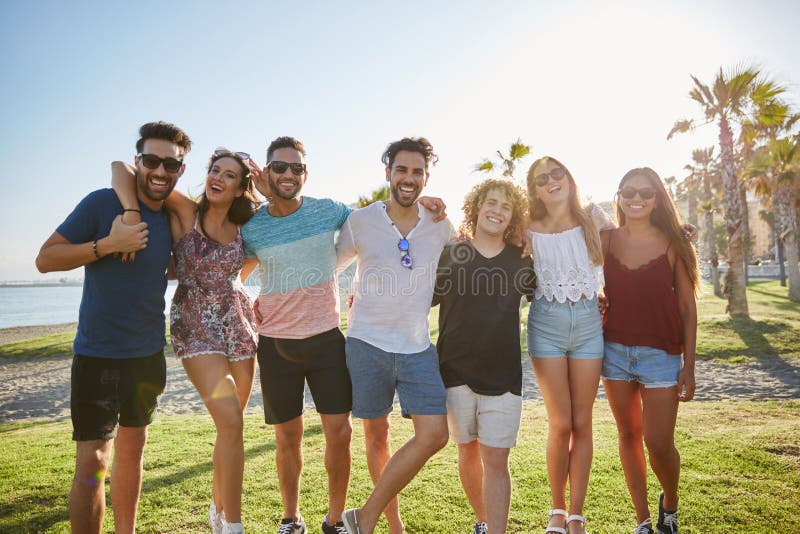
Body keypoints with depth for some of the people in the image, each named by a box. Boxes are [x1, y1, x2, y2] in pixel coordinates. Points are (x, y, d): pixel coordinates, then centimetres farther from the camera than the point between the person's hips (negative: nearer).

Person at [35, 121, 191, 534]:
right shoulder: (102, 203, -10)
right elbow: (45, 259, -10)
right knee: (91, 463, -4)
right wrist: (107, 244, -23)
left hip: (149, 355, 5)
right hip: (98, 355, -5)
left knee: (131, 449, 17)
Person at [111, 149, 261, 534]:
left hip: (238, 324, 4)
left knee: (231, 424, 10)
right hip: (196, 327, -4)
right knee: (231, 421, -17)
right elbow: (120, 167, -8)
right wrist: (131, 213, -22)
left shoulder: (245, 229, 4)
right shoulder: (184, 211, -5)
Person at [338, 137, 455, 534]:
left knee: (433, 435, -8)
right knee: (376, 435, 10)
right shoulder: (360, 221, -2)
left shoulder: (440, 225, 3)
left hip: (418, 347, 2)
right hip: (367, 342, -1)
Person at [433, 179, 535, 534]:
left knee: (495, 459, -2)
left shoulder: (521, 262, 3)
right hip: (456, 372, 1)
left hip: (502, 375, 0)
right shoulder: (449, 256, -1)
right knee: (468, 451, 16)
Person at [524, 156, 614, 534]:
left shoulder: (592, 217, 3)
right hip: (546, 323, -1)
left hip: (589, 322, 2)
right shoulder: (529, 230, -1)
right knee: (560, 424, 0)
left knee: (582, 423, 6)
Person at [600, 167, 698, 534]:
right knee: (629, 436, 11)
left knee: (659, 443, -3)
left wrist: (689, 365, -3)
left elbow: (687, 307, -1)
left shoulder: (672, 244, -3)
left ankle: (669, 503, 30)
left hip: (660, 354, -2)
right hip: (614, 350, 2)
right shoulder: (605, 240, 2)